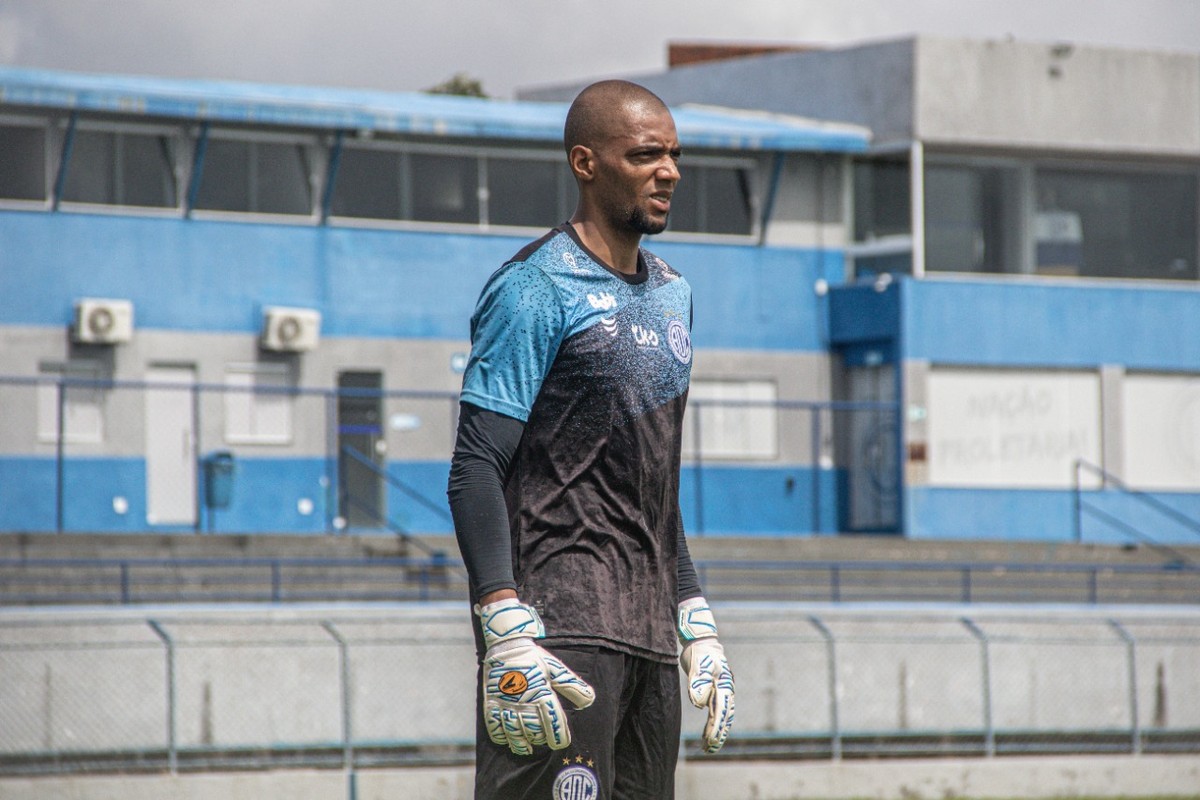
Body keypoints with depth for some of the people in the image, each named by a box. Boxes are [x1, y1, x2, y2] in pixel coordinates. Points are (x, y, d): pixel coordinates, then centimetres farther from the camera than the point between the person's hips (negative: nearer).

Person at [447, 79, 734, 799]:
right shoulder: (535, 289, -6)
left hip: (649, 629, 8)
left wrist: (696, 624, 20)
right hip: (561, 617, -8)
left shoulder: (673, 296, 19)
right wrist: (507, 629, -21)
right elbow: (475, 469, -12)